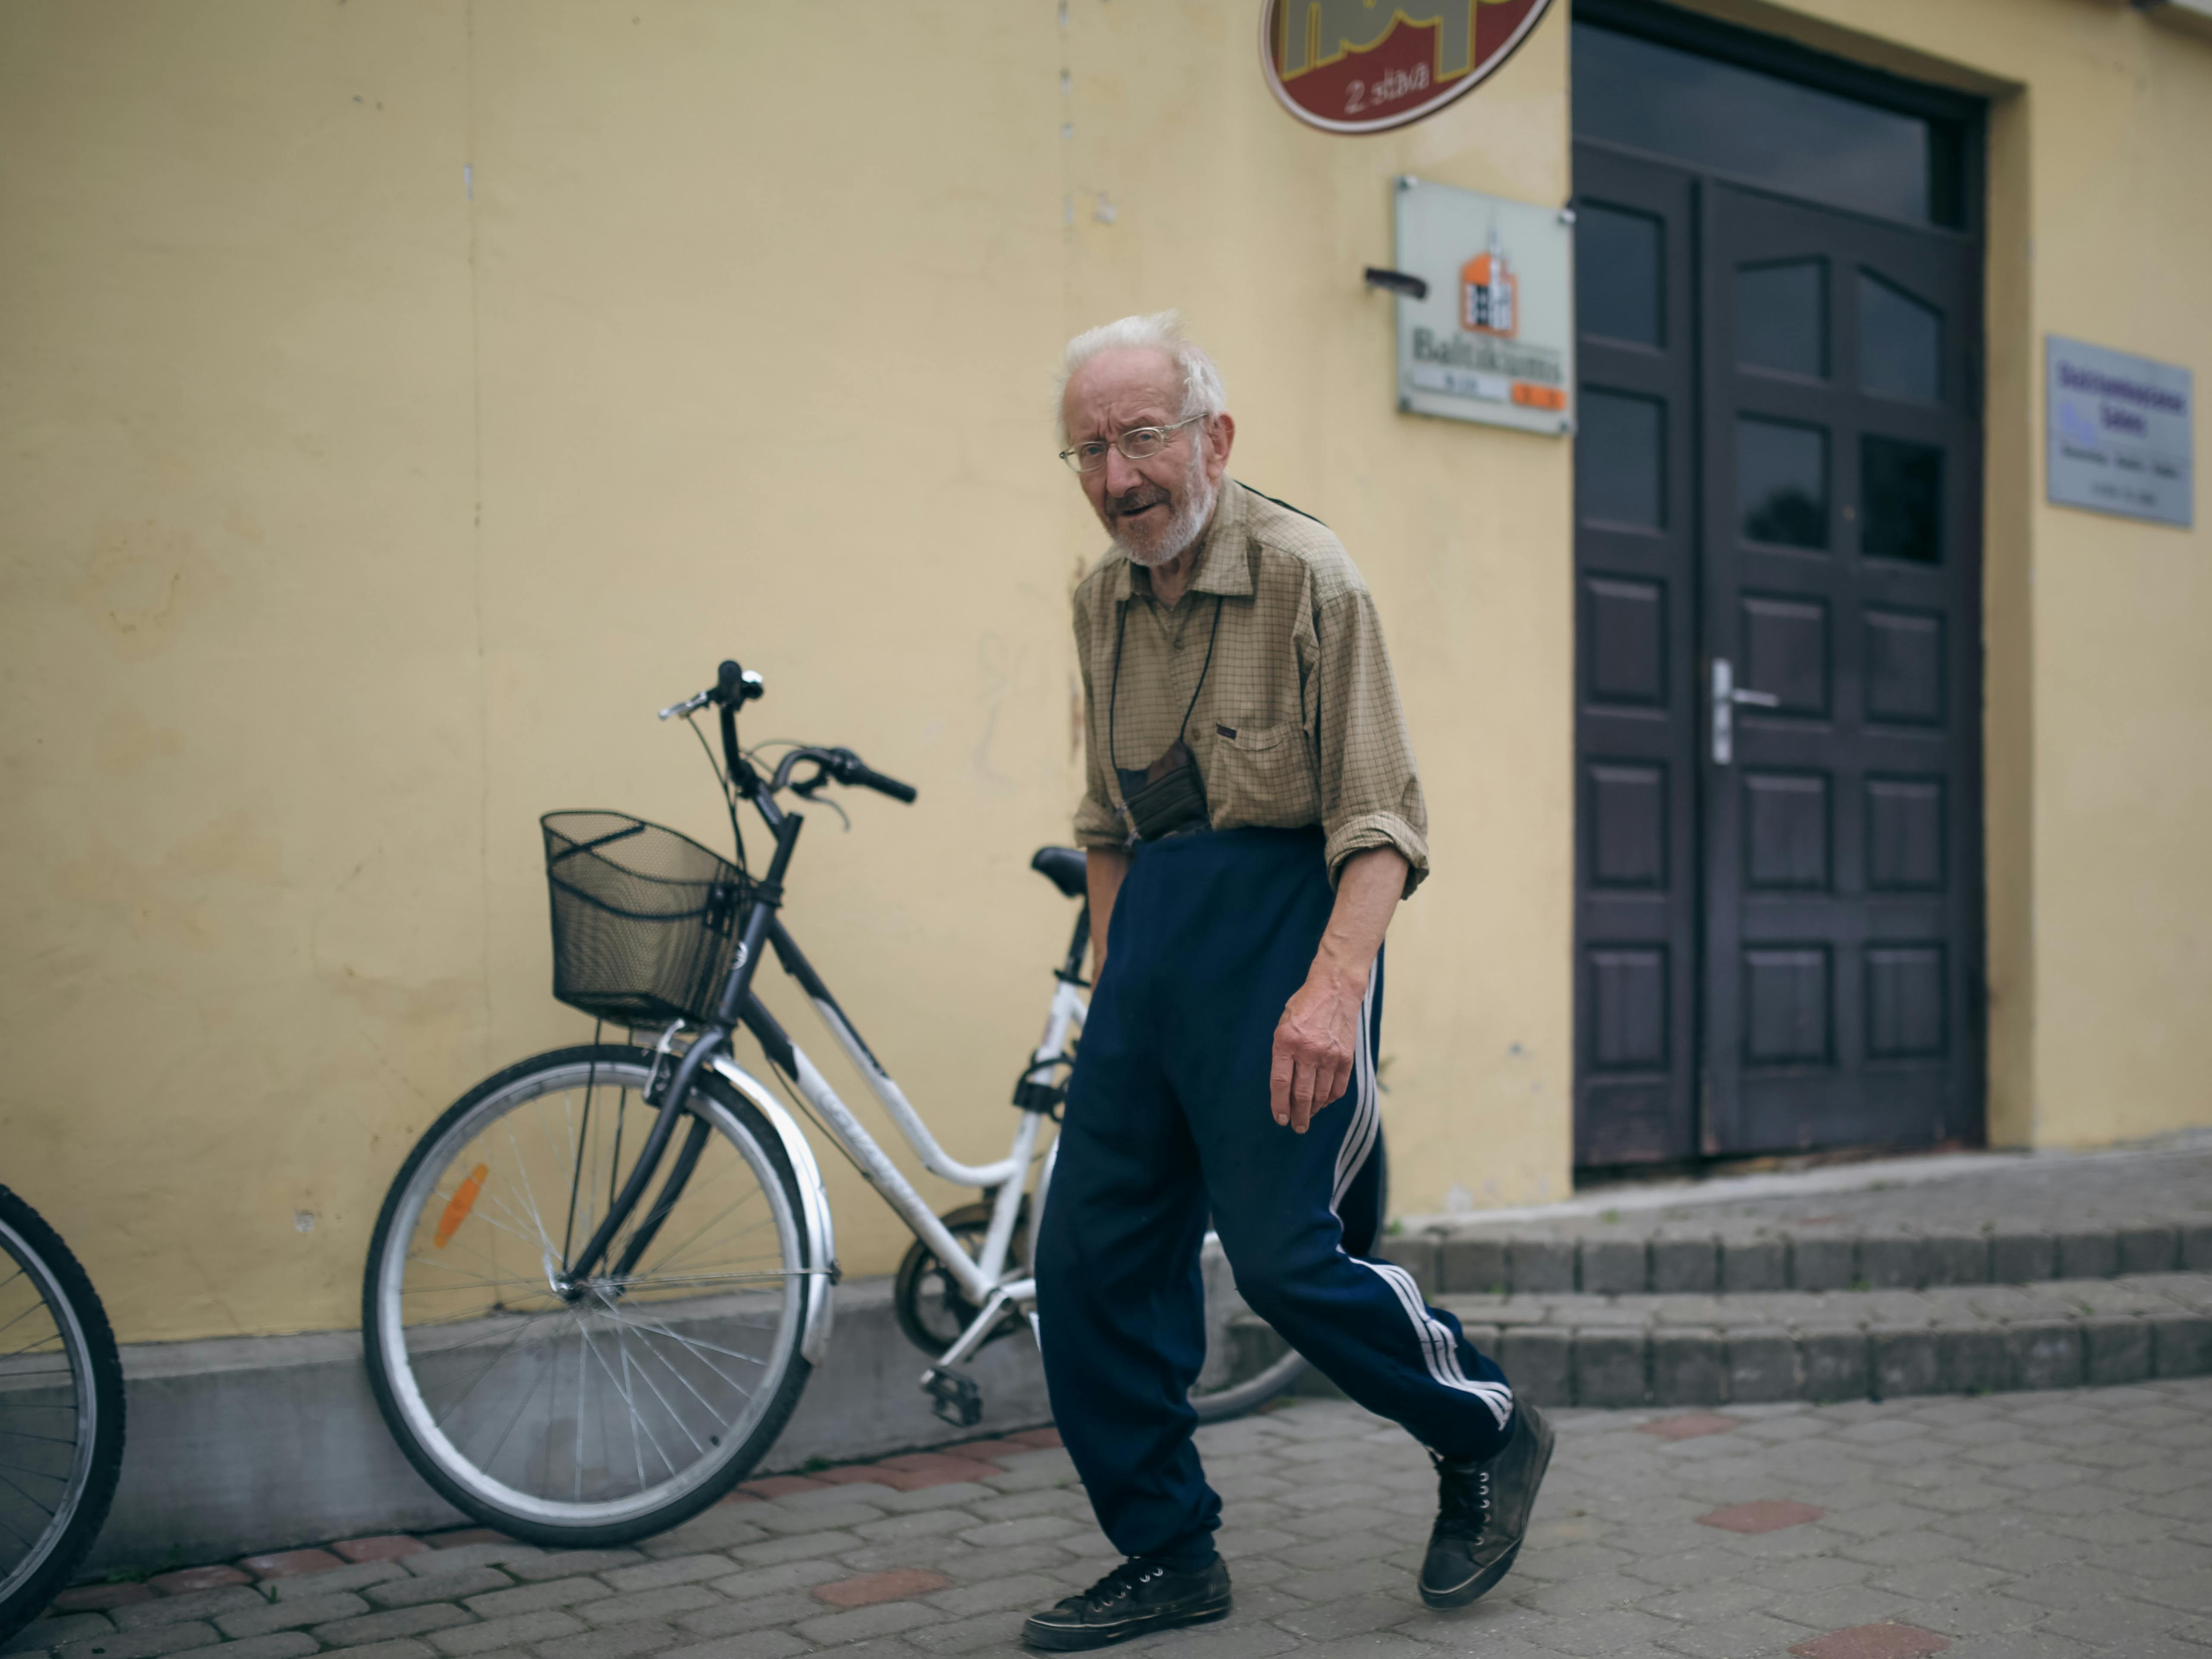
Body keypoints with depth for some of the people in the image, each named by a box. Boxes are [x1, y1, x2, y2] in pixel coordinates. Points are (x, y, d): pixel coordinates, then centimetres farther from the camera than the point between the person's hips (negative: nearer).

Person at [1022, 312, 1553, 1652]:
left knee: (1282, 1251, -10)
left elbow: (1382, 823, -16)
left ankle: (1488, 1435, 17)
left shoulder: (1304, 574, -11)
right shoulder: (1104, 599, 11)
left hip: (1283, 916, -7)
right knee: (1090, 1256, 4)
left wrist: (1333, 988, -29)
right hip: (1153, 925, 7)